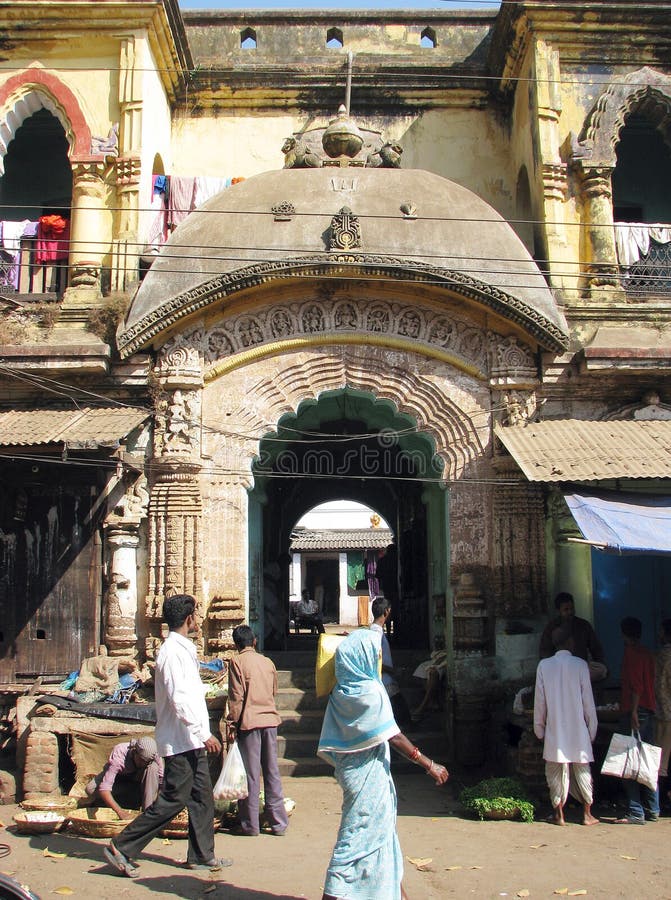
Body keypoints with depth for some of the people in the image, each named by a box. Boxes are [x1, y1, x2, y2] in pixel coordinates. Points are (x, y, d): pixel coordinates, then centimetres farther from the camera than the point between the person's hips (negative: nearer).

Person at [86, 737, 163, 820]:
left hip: (137, 776, 1)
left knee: (153, 767, -32)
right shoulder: (119, 755, -39)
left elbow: (162, 780, -20)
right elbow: (104, 788, -45)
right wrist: (120, 812, -54)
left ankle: (149, 811, -24)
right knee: (90, 789, -29)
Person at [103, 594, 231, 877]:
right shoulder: (172, 651, -16)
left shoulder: (183, 649, 15)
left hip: (192, 740, 10)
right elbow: (179, 699, -23)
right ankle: (121, 848, 2)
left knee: (202, 798, 13)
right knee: (173, 800, -6)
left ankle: (201, 855, 21)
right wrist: (204, 734, -21)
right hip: (180, 740, -10)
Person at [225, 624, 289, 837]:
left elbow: (236, 697, -10)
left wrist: (231, 724, -5)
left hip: (249, 722, -4)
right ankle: (278, 823, 11)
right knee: (272, 773, 8)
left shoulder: (236, 662, -5)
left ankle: (250, 825, 8)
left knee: (251, 775, 2)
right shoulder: (267, 662, 10)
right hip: (270, 720, 4)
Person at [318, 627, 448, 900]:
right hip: (368, 773, -9)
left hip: (352, 768, 9)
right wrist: (429, 765, -16)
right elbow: (393, 736, -20)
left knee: (382, 830, 19)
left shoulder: (343, 690, 5)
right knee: (359, 836, 0)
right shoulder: (370, 691, -20)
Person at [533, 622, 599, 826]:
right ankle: (587, 814, 16)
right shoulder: (580, 664, -6)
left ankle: (559, 814, 12)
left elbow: (539, 700, 1)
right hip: (578, 729, -1)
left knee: (557, 771, 7)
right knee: (582, 771, 11)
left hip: (554, 729, 1)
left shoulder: (544, 665, -2)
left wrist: (539, 729, 10)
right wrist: (592, 728, 6)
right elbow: (588, 700, -3)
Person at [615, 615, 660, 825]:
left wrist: (633, 711, -20)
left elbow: (636, 685, -18)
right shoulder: (648, 653, 14)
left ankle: (636, 813, -8)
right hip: (650, 710, 9)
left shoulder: (631, 652, -10)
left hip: (634, 711, -9)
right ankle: (652, 810, 17)